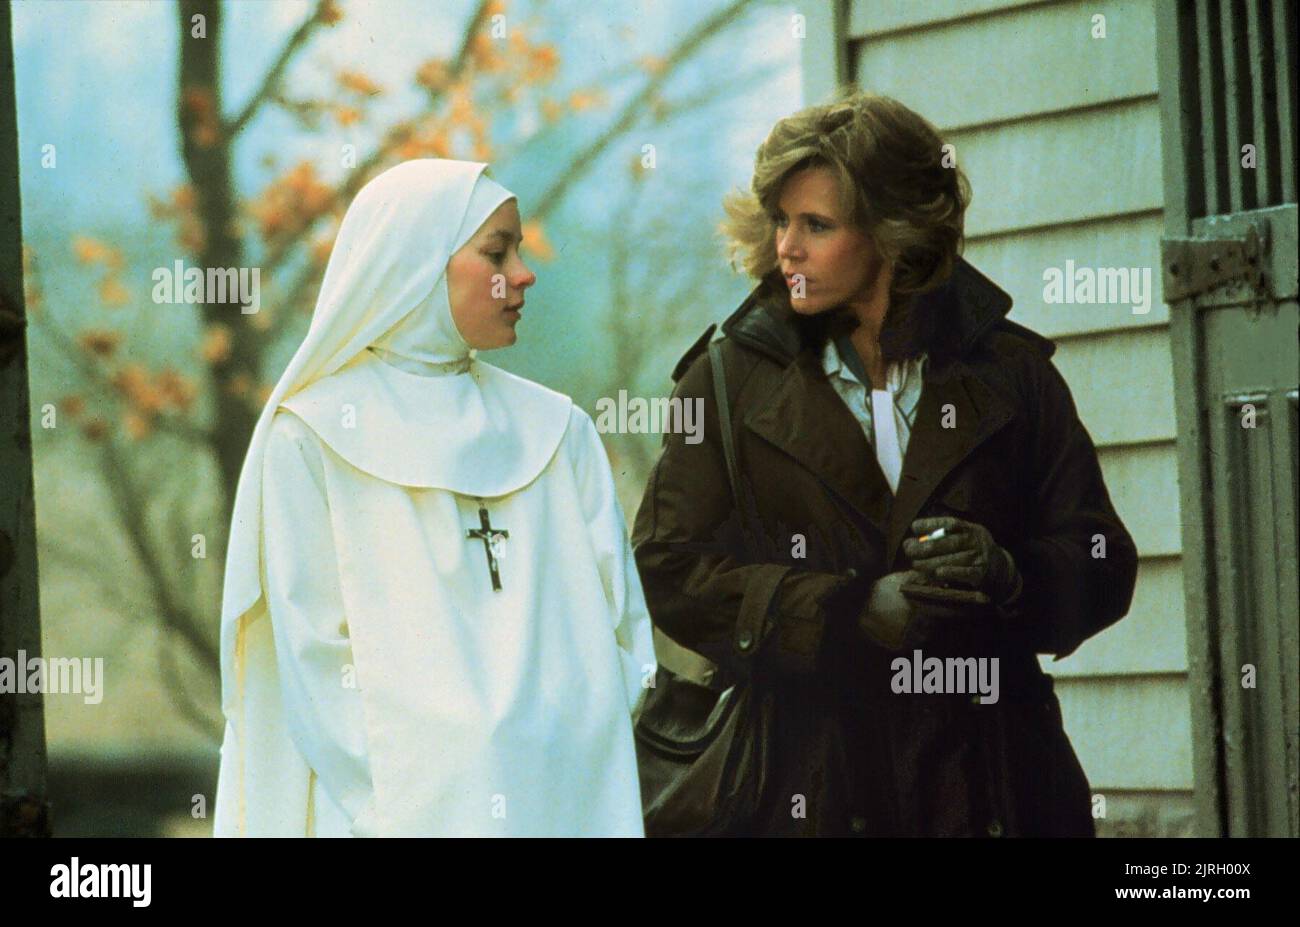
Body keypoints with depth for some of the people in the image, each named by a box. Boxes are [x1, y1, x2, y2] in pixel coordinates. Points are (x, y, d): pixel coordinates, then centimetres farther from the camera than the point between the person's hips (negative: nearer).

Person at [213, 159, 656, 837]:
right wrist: (383, 808, -14)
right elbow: (314, 650, -5)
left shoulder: (555, 430, 12)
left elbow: (620, 623, 9)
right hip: (415, 805, -4)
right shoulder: (312, 436, -1)